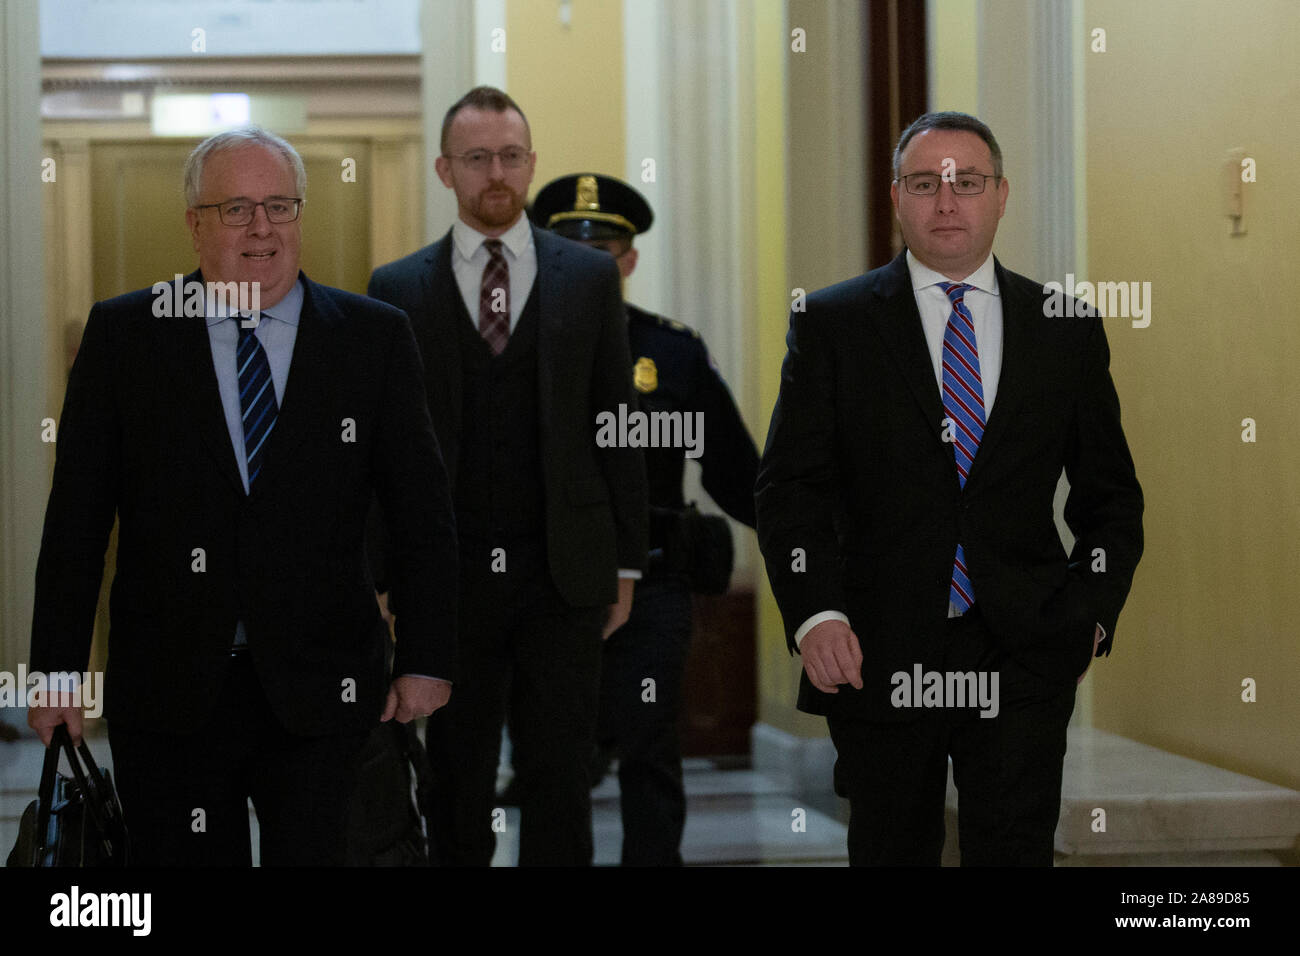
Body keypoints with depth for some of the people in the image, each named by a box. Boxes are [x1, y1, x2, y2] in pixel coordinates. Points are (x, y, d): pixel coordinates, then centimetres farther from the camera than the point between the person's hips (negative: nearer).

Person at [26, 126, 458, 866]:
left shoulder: (375, 339, 3)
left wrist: (426, 662, 0)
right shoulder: (123, 335, 3)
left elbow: (424, 513, 5)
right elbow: (77, 517, 3)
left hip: (323, 695, 0)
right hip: (169, 695, 0)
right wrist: (58, 669, 0)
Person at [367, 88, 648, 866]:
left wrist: (626, 563, 3)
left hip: (563, 573, 0)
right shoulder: (398, 290, 5)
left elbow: (619, 428, 7)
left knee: (561, 781, 1)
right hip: (448, 575, 0)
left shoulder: (589, 277, 7)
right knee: (457, 784, 6)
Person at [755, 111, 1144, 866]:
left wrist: (1090, 615, 1)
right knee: (891, 854, 8)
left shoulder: (1066, 331, 9)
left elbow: (1111, 498, 15)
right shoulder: (833, 324, 5)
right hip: (877, 658, 0)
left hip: (1024, 663, 1)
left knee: (1017, 852, -4)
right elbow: (790, 487, -1)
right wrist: (814, 615, -15)